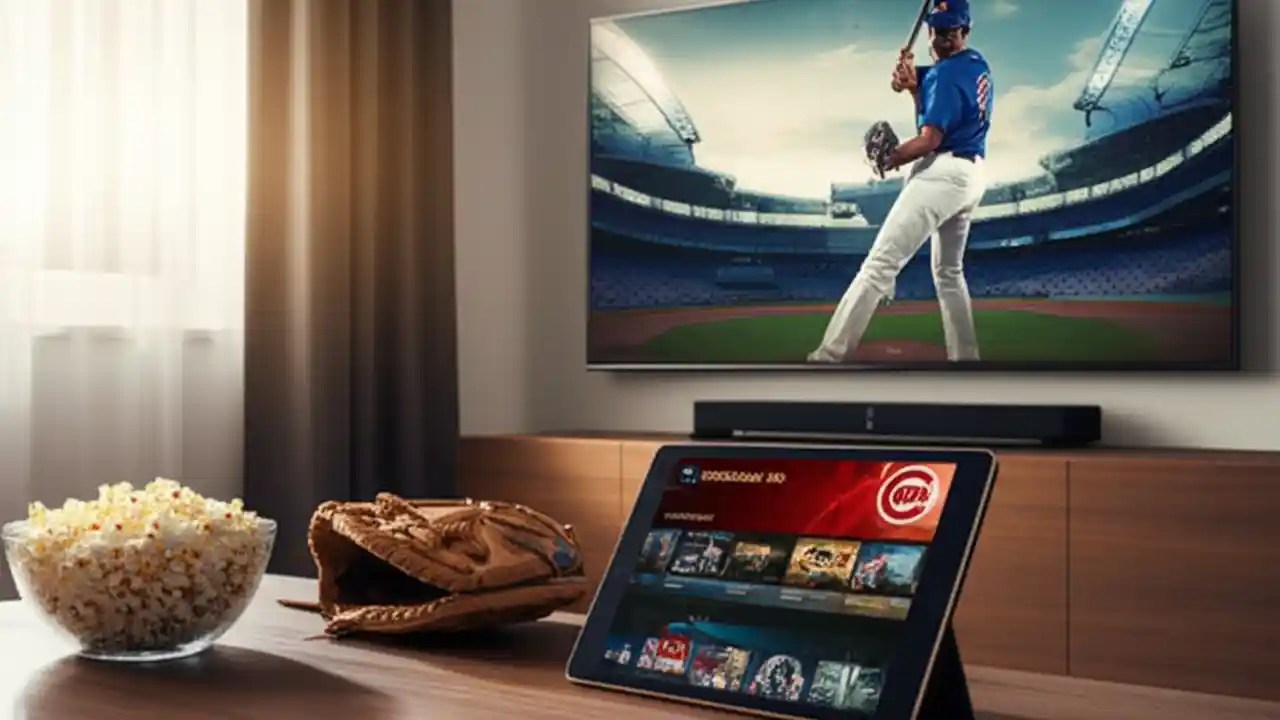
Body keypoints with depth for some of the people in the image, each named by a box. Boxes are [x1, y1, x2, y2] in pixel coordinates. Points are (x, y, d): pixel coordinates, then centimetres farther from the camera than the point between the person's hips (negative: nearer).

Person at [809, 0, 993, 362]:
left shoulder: (946, 73, -14)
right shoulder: (978, 64, 15)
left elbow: (929, 140, -21)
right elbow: (937, 105, 16)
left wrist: (888, 159, -8)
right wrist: (912, 81, -5)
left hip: (941, 173, -10)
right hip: (971, 176, 10)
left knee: (880, 264, -16)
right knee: (949, 273, 23)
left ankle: (830, 356, -23)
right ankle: (965, 358, 20)